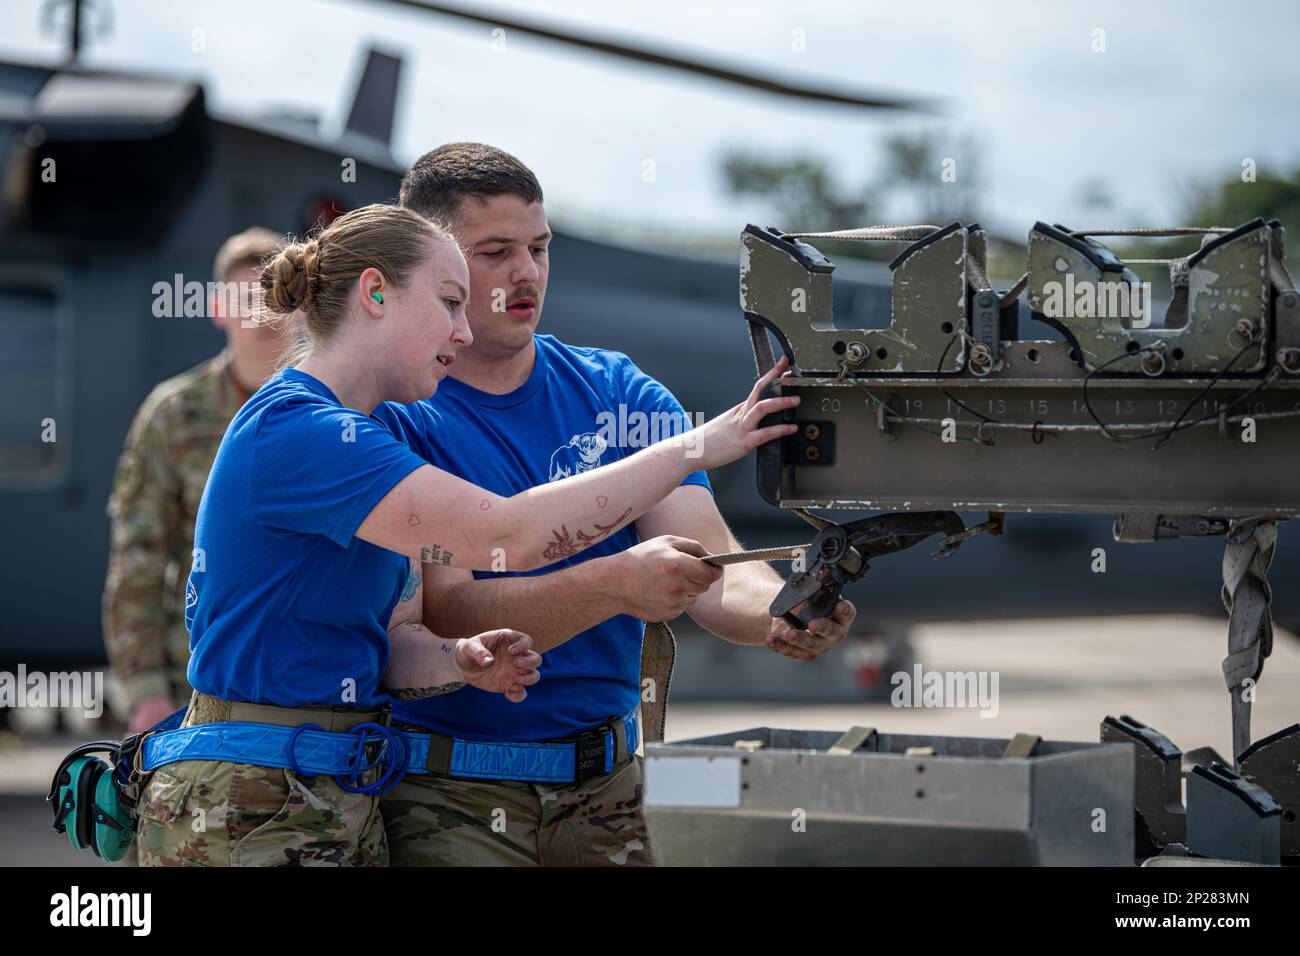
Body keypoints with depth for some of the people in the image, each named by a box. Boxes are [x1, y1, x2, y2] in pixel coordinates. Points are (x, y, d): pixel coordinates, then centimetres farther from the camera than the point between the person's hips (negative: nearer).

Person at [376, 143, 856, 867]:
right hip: (451, 801, -4)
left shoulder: (618, 392, 6)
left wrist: (777, 612, -27)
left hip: (605, 788, 4)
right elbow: (447, 612, -20)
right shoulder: (391, 418, -9)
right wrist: (613, 584, -34)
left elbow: (709, 567, -4)